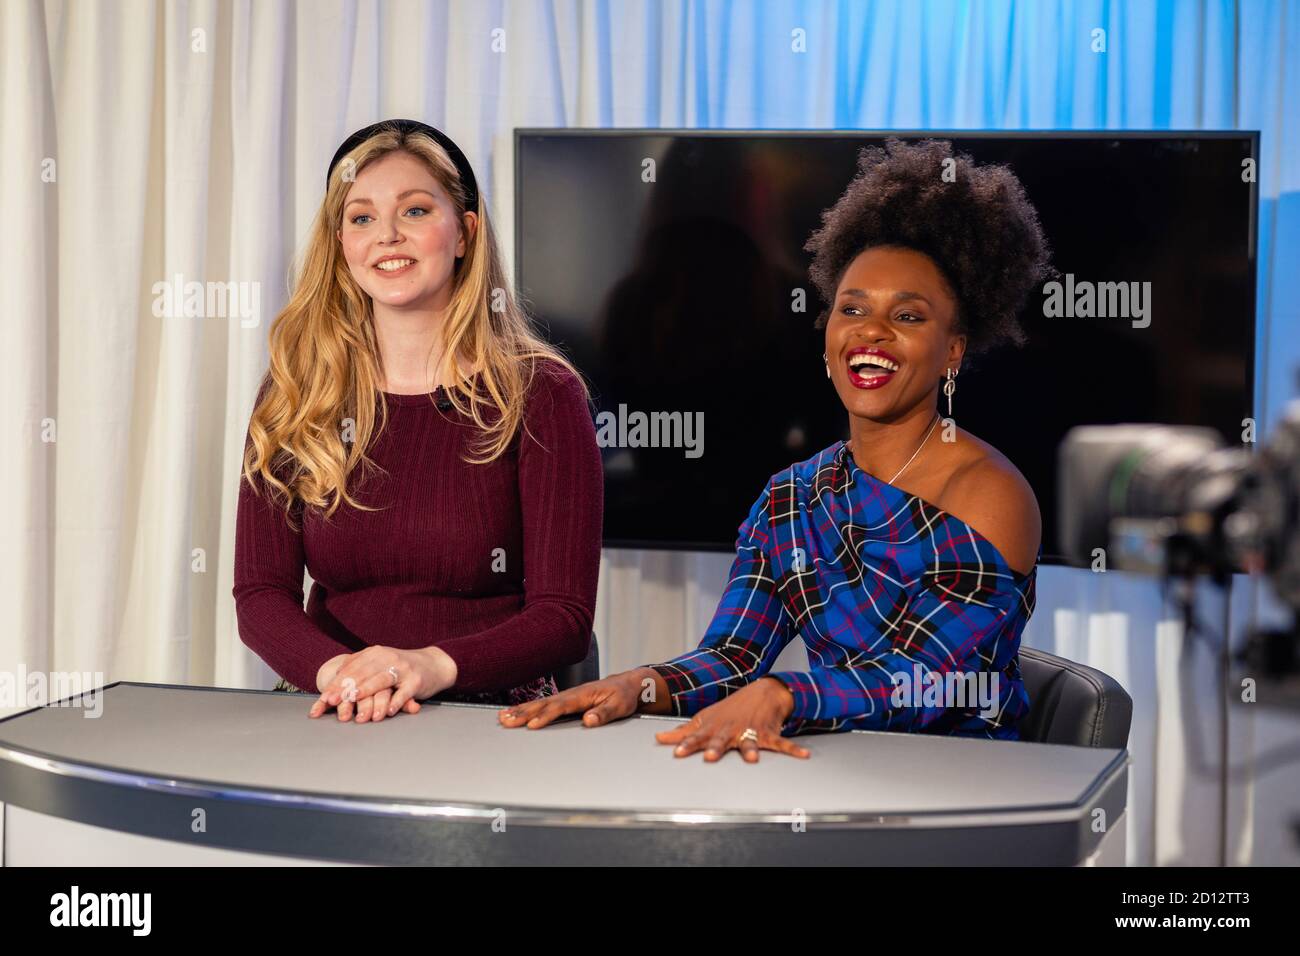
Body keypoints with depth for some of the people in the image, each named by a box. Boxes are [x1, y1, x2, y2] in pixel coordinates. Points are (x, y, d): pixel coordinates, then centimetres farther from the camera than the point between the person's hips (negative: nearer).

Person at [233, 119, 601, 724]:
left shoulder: (541, 395, 0)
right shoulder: (294, 395, 8)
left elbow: (564, 616, -5)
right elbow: (260, 594, 2)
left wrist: (435, 666, -22)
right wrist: (336, 670, -19)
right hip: (332, 721, 2)